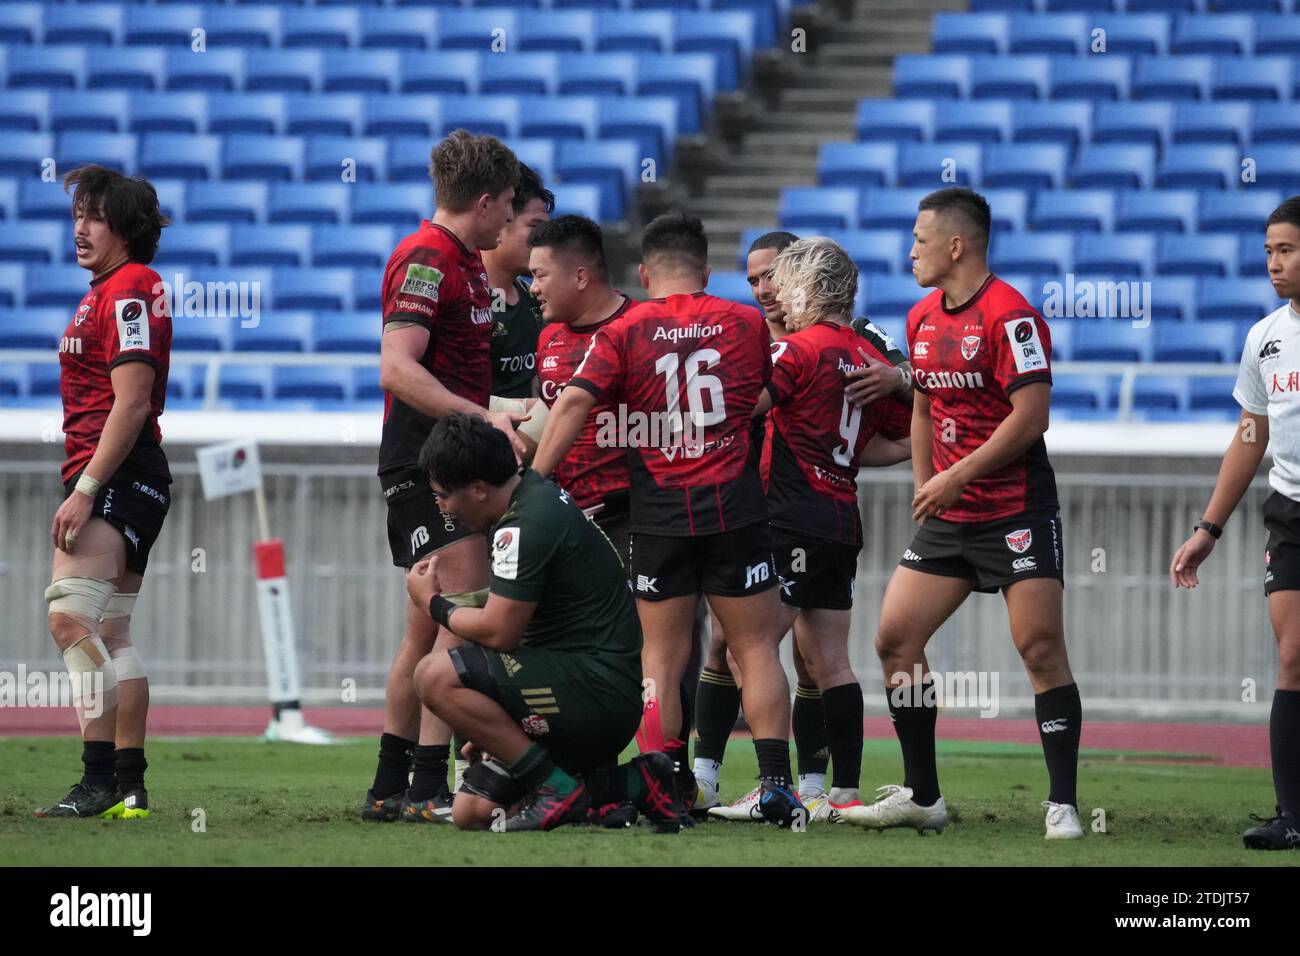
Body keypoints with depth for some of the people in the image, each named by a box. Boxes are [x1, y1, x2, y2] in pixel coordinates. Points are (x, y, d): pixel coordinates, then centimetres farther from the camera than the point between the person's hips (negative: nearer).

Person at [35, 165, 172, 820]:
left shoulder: (129, 290, -10)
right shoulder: (108, 290, 21)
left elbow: (131, 402, -18)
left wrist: (85, 489, -21)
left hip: (117, 474, -11)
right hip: (114, 486, 11)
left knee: (70, 615, -19)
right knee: (108, 635, 10)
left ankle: (99, 778, -23)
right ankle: (128, 786, 11)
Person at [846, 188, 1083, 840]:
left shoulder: (1010, 316, -14)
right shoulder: (922, 318, 11)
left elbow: (1030, 418, -19)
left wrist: (955, 479, -17)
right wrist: (925, 489, 15)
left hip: (1016, 510, -8)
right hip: (947, 516, 8)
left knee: (1040, 647, -12)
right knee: (894, 638, 2)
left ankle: (1063, 804, -6)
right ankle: (921, 797, 11)